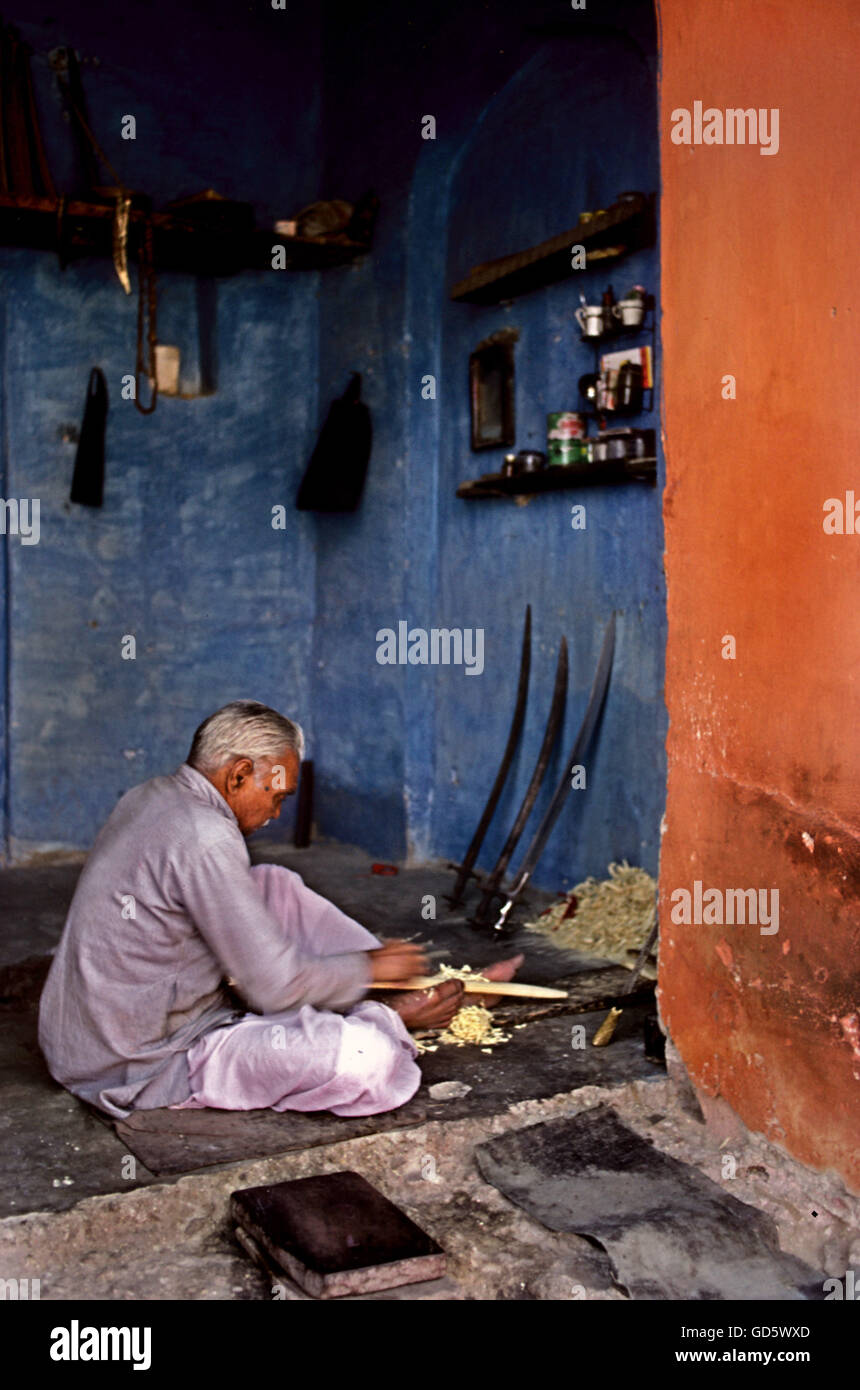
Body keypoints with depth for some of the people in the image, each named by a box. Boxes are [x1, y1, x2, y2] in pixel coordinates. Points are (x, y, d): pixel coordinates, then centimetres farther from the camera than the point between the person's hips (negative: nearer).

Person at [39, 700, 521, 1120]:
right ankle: (389, 1018, 10)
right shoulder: (204, 838, -24)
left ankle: (416, 983, 14)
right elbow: (277, 985, -20)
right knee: (368, 1057, -25)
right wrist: (368, 968, -3)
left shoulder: (150, 798, 7)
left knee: (276, 885, 14)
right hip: (142, 1069, -10)